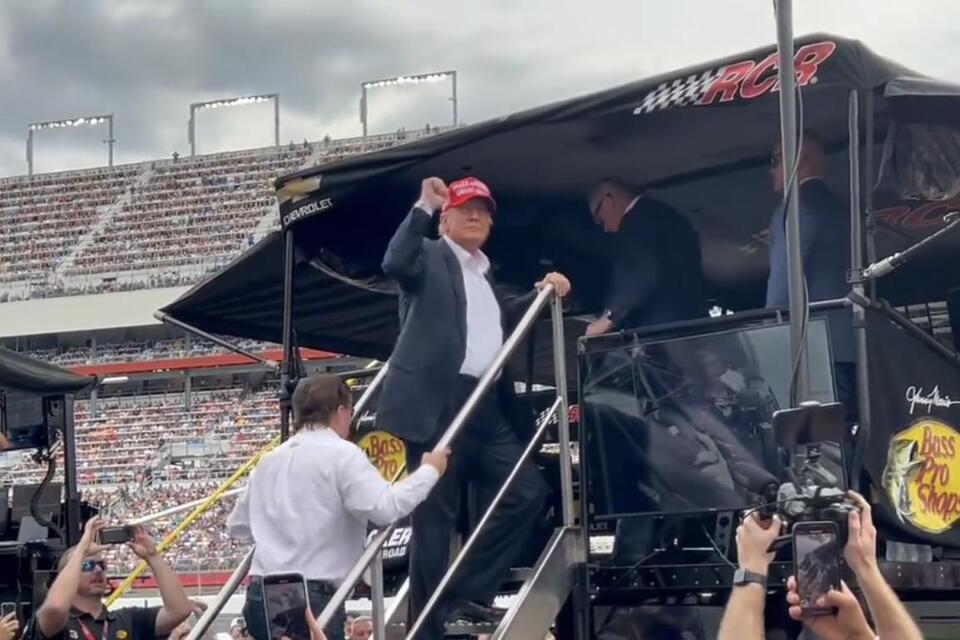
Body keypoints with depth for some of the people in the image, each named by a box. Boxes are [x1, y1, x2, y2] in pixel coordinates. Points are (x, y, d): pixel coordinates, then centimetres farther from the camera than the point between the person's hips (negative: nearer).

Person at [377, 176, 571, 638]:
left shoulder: (484, 273, 23)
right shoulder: (429, 257, 1)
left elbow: (503, 319, 32)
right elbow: (394, 263, -19)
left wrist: (542, 293, 16)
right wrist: (423, 207, -22)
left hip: (485, 408, 8)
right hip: (436, 404, -7)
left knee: (528, 492, 2)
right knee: (434, 518, -4)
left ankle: (467, 592, 9)